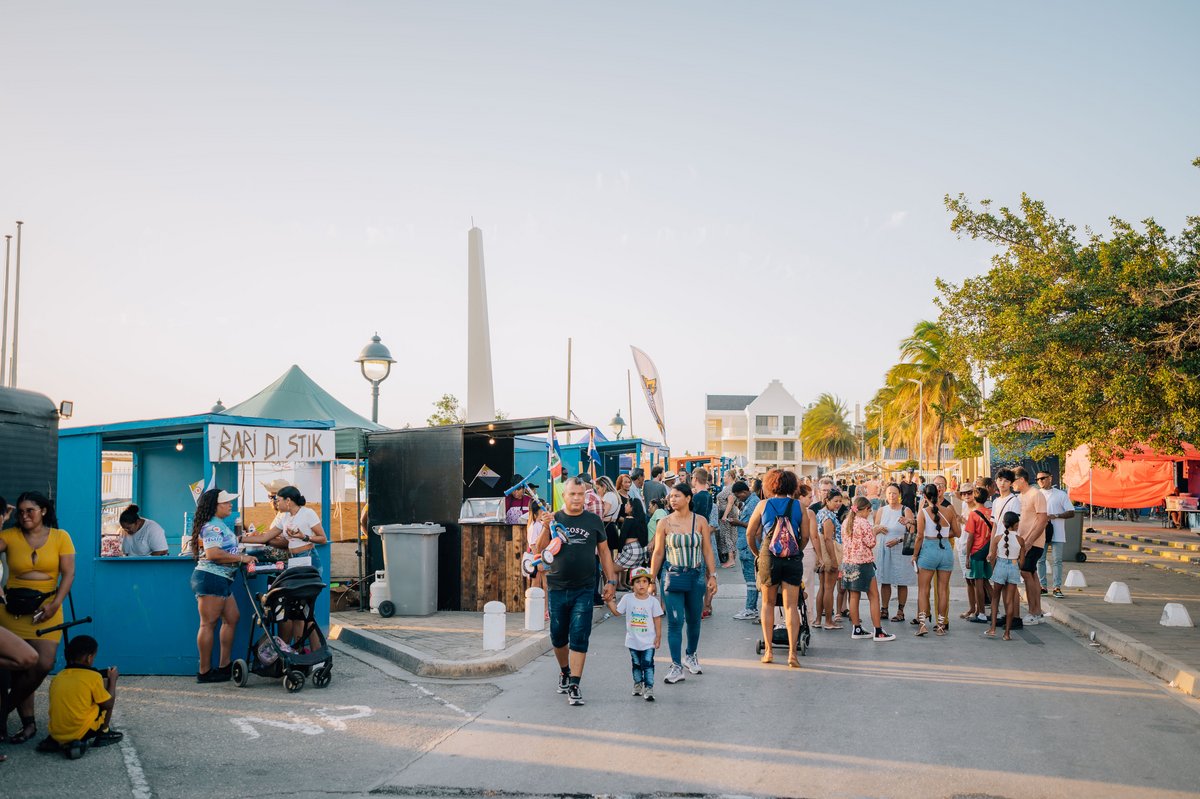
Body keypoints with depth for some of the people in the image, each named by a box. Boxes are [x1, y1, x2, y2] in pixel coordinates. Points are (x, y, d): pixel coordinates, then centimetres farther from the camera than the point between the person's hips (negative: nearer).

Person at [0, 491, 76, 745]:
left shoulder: (60, 537, 1)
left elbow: (68, 574, -2)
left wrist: (55, 605, -11)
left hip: (46, 609, 0)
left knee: (44, 664, -12)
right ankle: (28, 722, 15)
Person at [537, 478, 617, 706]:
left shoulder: (593, 521, 5)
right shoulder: (554, 519, 4)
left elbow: (604, 552, 12)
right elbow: (539, 551, 0)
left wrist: (611, 580, 6)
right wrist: (546, 528, -16)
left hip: (584, 590, -1)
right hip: (557, 588, 1)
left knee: (579, 638, -7)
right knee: (558, 637, 12)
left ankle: (574, 685, -4)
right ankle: (564, 671, 37)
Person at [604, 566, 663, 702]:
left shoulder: (653, 601, -7)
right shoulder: (627, 599, -3)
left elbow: (657, 619, -2)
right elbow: (617, 612, 6)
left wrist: (658, 636, -2)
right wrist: (610, 601, -6)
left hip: (648, 641, -2)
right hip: (633, 640, 2)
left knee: (648, 664, -5)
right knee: (636, 664, 16)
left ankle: (649, 688, -2)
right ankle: (638, 685, 30)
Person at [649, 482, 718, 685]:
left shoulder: (700, 521, 1)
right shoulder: (664, 523, -1)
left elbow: (707, 551, 4)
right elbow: (658, 553, 3)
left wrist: (712, 575, -1)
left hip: (696, 577, 2)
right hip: (674, 576, -2)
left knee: (694, 620, 14)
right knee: (675, 623, -8)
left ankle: (691, 656, 36)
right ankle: (676, 667, -4)